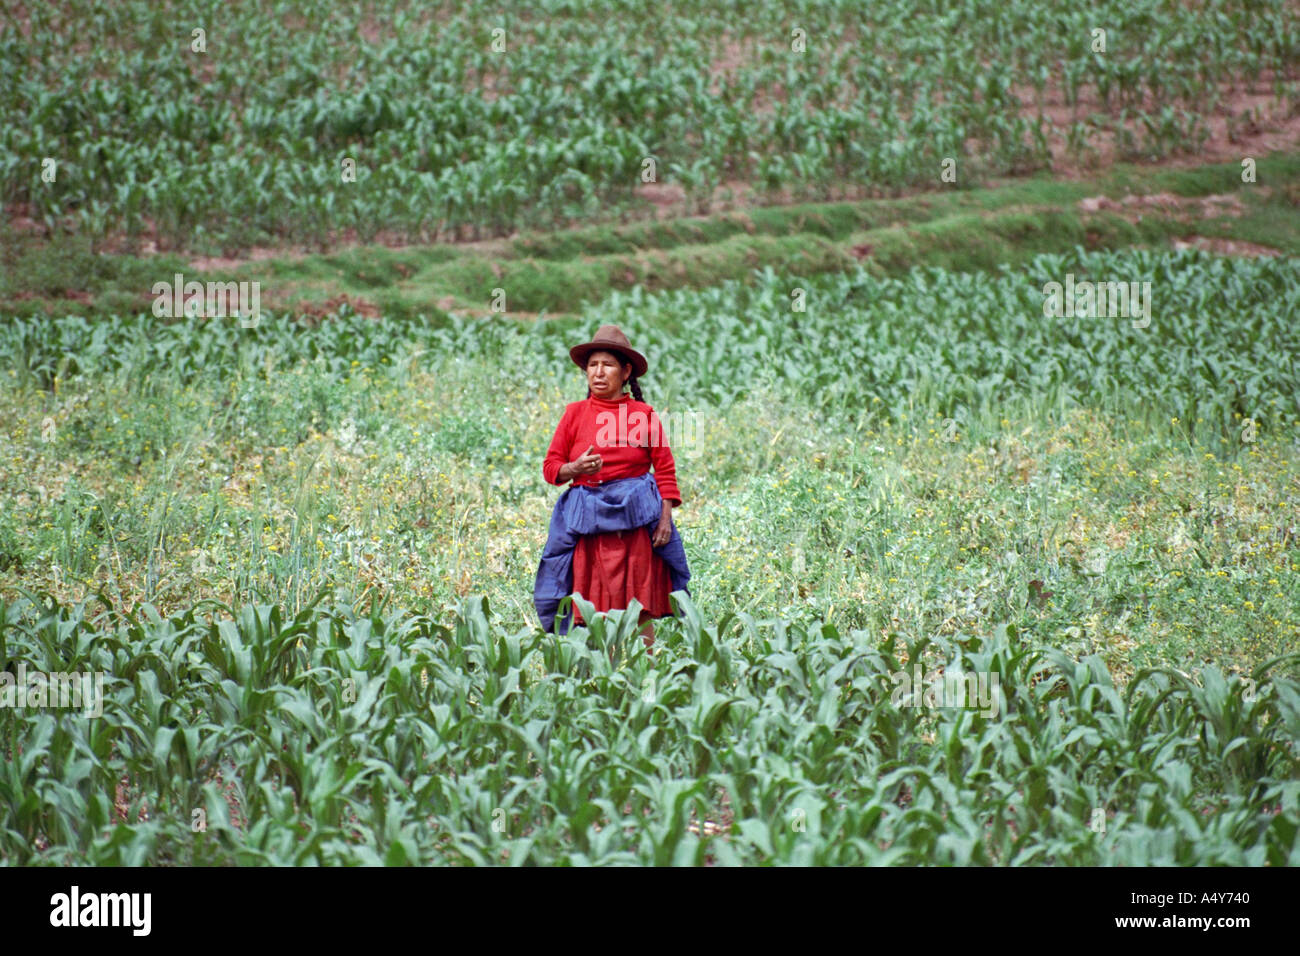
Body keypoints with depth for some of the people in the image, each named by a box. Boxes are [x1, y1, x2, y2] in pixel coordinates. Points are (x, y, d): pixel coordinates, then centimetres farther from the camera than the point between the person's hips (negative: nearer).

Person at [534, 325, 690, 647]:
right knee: (591, 612, -3)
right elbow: (550, 467, 9)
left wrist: (665, 518, -5)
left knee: (640, 610, -3)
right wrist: (576, 468, -12)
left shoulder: (644, 415, 4)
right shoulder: (575, 414, 8)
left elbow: (665, 469, 4)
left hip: (635, 519, -1)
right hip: (588, 520, 1)